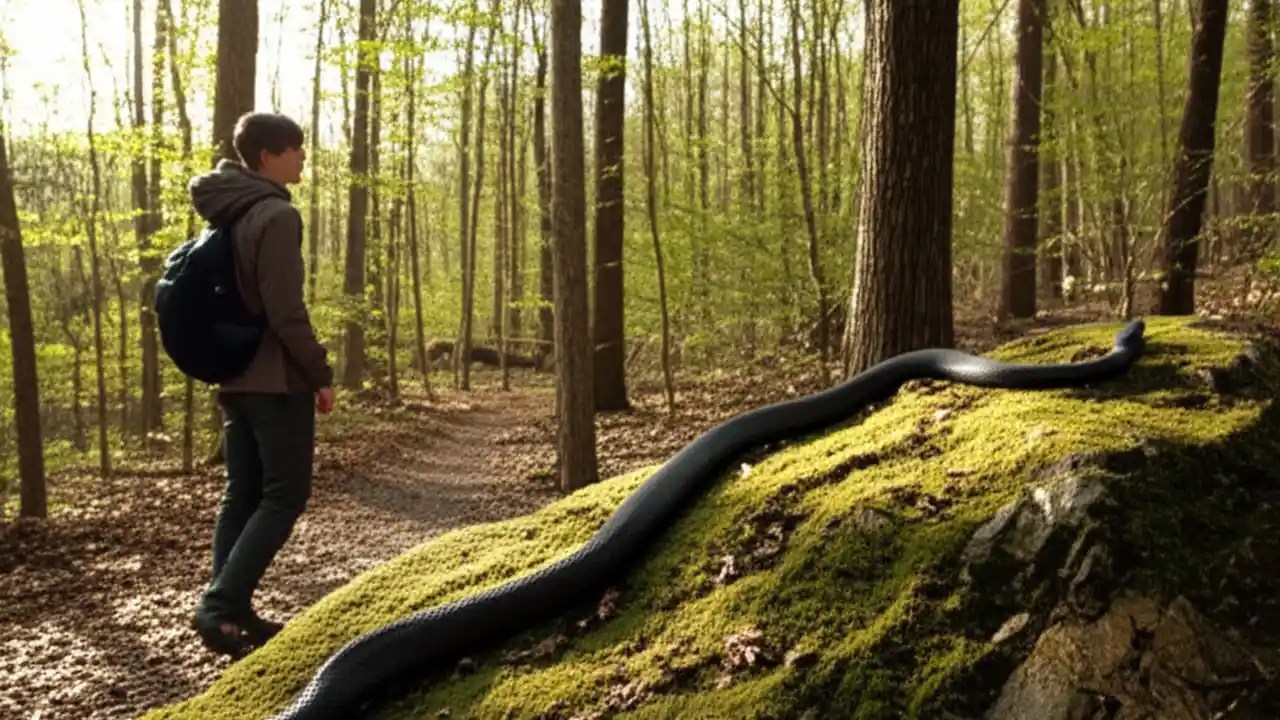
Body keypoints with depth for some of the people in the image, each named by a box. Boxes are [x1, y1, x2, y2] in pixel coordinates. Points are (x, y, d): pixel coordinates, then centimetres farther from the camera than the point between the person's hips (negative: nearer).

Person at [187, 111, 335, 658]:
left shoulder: (226, 214, 13)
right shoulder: (276, 215, -15)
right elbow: (285, 311, -20)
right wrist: (320, 374, -12)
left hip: (234, 377, 9)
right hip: (277, 379, -9)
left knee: (242, 496, 11)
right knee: (284, 496, -3)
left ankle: (231, 611, 13)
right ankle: (220, 606, -9)